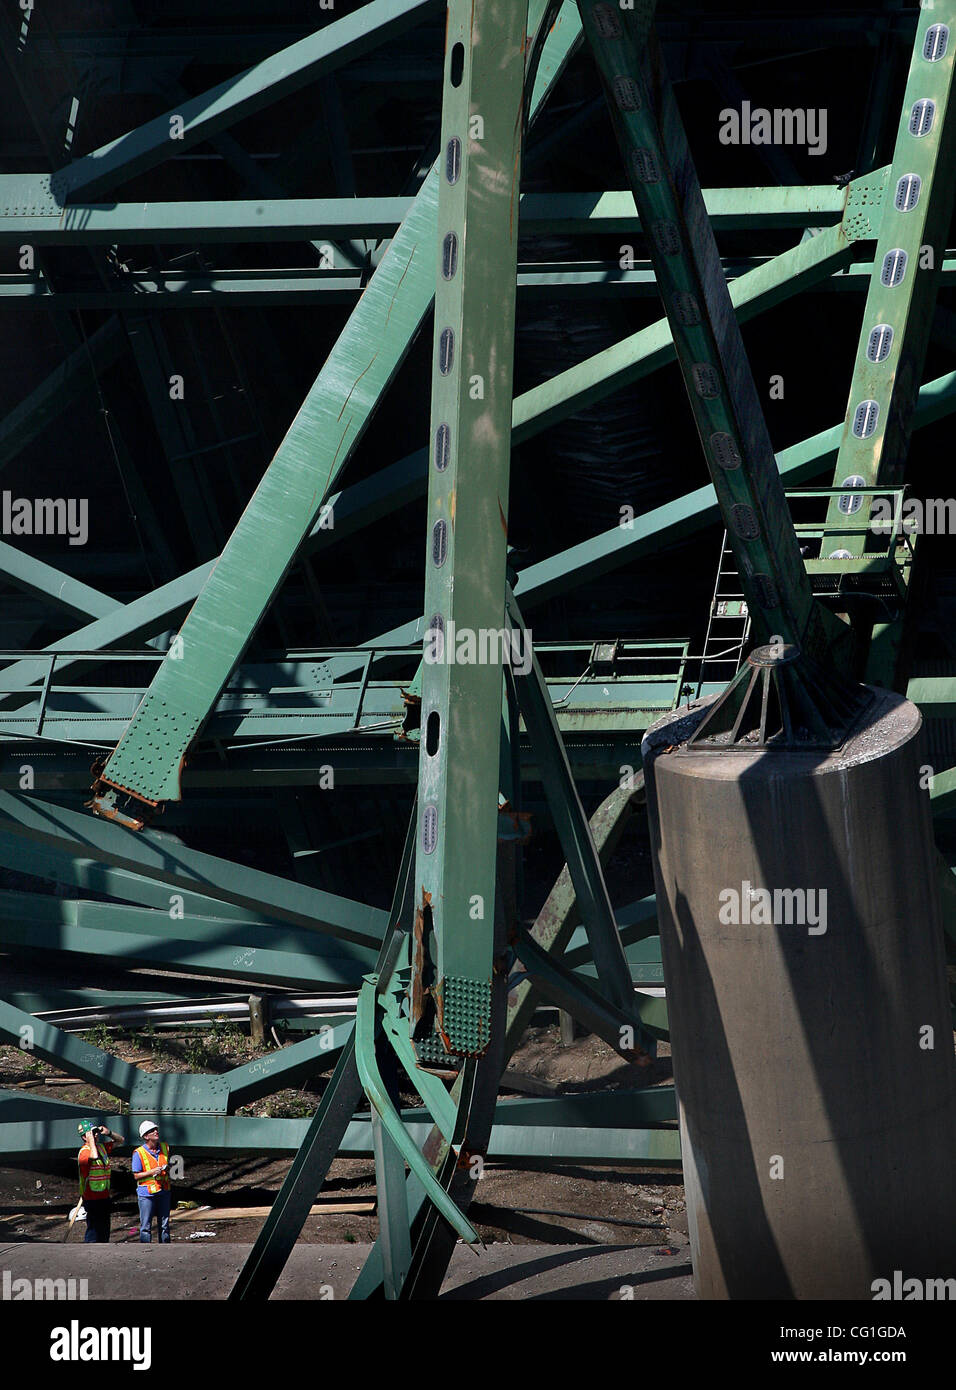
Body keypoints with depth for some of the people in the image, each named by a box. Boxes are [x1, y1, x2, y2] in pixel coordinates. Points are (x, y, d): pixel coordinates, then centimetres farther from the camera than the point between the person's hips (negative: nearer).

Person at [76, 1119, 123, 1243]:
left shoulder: (102, 1147, 9)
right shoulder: (84, 1152, -16)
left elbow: (120, 1140, 21)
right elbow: (94, 1157, -39)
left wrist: (109, 1133, 1)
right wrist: (91, 1140, -25)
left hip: (104, 1197, 9)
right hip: (93, 1199, -9)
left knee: (104, 1233, 16)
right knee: (93, 1233, -8)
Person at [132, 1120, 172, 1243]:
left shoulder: (165, 1148, 7)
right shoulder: (139, 1153, -9)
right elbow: (136, 1175, -8)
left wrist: (167, 1169, -1)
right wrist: (152, 1172, -20)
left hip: (164, 1192, 5)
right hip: (147, 1193, -5)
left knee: (164, 1224, 12)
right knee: (146, 1225, -1)